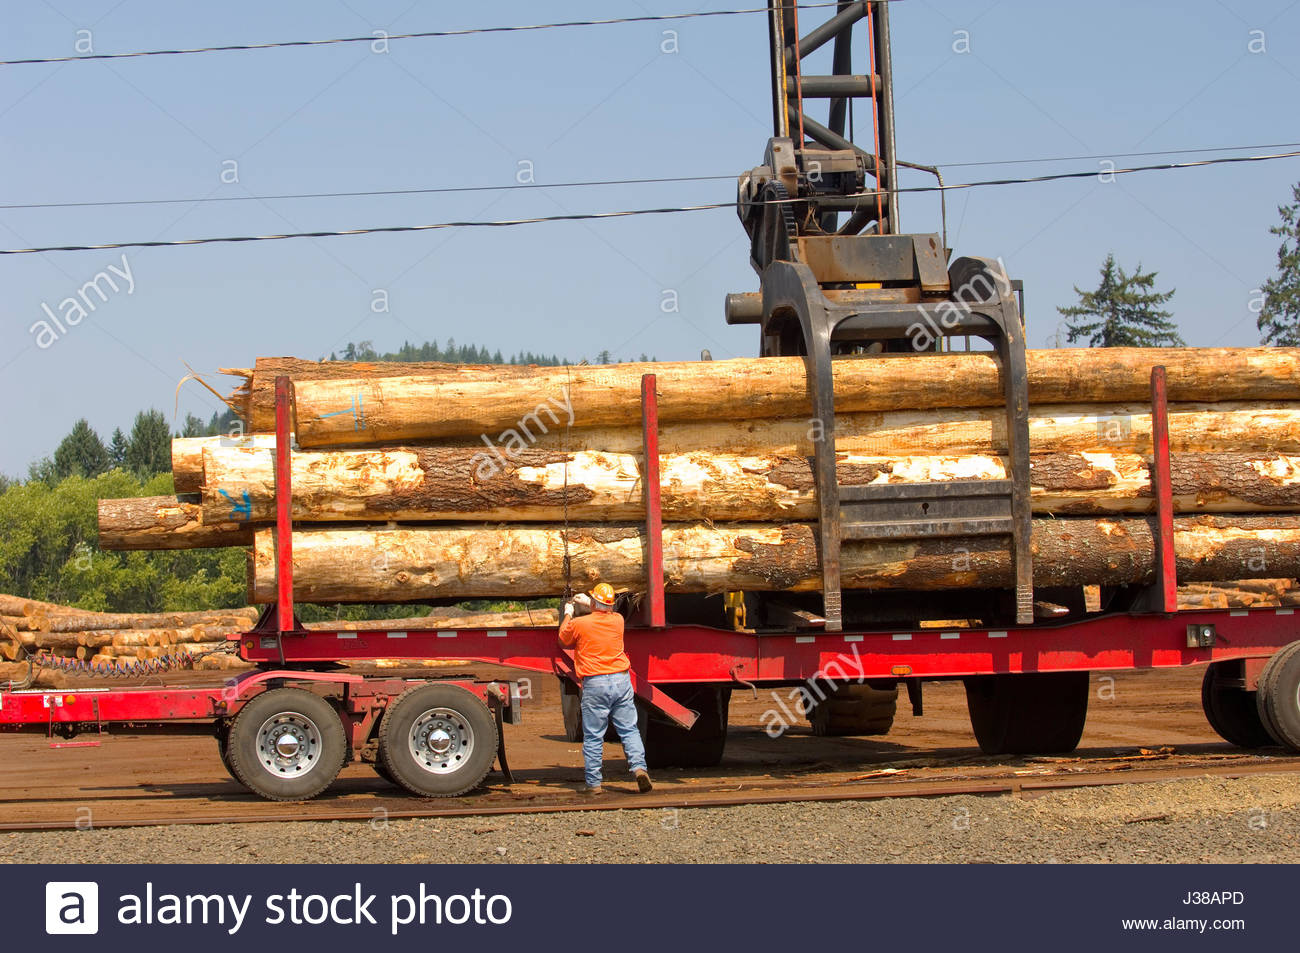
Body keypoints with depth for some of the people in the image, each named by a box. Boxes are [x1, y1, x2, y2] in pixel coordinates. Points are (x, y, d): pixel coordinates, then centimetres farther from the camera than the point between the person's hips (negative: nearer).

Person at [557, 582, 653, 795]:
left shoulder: (579, 623, -8)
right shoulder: (618, 620, 5)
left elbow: (563, 639, 14)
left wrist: (568, 614, 28)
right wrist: (588, 603, 41)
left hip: (595, 684, -3)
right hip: (621, 680, 3)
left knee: (593, 737, 3)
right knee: (629, 730, 8)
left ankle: (593, 783, 6)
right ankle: (639, 767, -10)